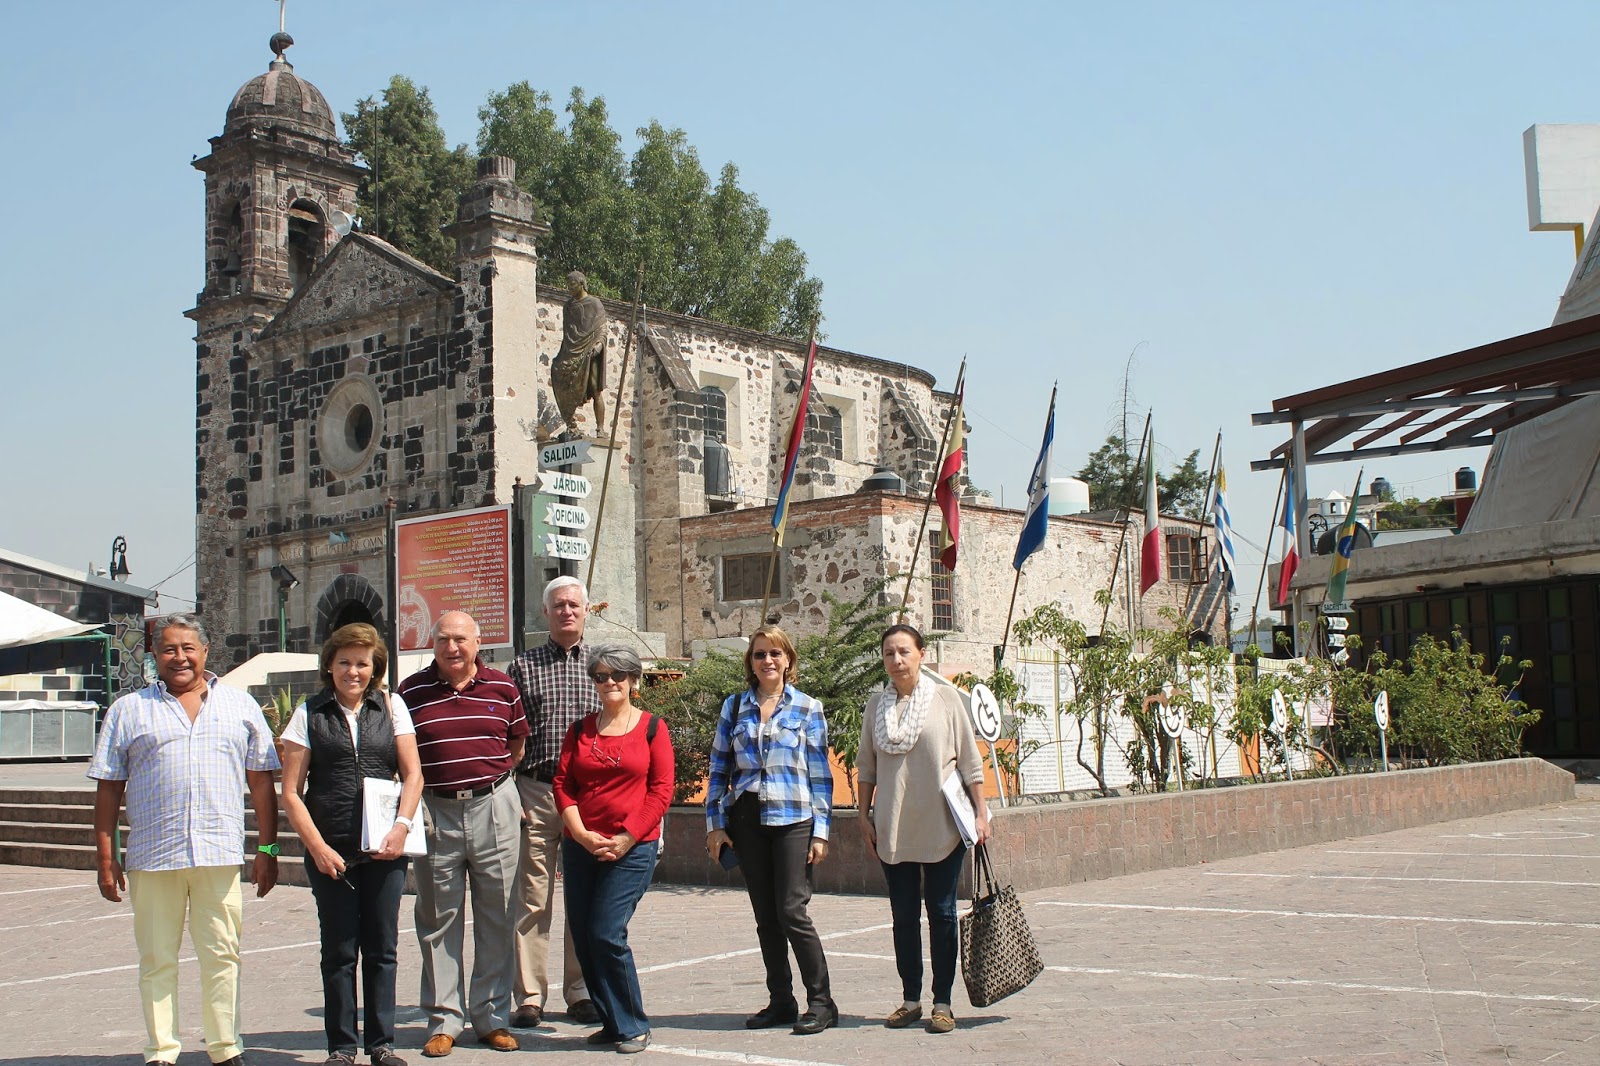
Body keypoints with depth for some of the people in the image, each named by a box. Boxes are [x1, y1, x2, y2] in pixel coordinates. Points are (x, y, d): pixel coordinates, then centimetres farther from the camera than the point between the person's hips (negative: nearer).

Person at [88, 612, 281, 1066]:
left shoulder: (240, 706, 11)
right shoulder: (128, 710, 10)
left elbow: (261, 781, 10)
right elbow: (108, 787, 8)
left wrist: (267, 848, 5)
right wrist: (105, 857, 1)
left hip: (220, 854, 0)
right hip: (152, 855, 0)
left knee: (221, 955, 4)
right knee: (157, 960, 6)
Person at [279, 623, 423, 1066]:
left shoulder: (391, 707, 8)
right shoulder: (310, 713, 4)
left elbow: (412, 775, 5)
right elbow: (291, 792, 2)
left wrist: (401, 826, -10)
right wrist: (317, 847, -7)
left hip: (385, 849, 1)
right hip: (330, 851, -1)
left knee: (382, 949, 5)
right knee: (339, 951, 4)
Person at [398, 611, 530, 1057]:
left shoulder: (502, 688, 4)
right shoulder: (411, 691, 2)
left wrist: (489, 777, 11)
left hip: (493, 808, 1)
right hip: (435, 812, -1)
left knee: (496, 919, 6)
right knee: (438, 920, 5)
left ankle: (493, 1016, 17)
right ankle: (444, 1020, 15)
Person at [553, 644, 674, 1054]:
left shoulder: (651, 728, 1)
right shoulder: (581, 729, 11)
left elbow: (661, 790, -4)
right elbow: (562, 783, 6)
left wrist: (626, 839, -11)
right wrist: (582, 834, -8)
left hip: (632, 848, -5)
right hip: (581, 847, 5)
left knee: (606, 934, -13)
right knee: (582, 937, 4)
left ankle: (632, 1025, 3)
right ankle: (612, 1022, 19)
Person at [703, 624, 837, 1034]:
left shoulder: (808, 708, 3)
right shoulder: (734, 706, 9)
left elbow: (820, 773, 2)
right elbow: (719, 768, 11)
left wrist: (820, 830, -4)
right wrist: (715, 824, 5)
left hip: (792, 820, -3)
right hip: (747, 821, 3)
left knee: (792, 911, -9)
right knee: (765, 916, 7)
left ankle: (821, 1002, 1)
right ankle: (780, 1001, 17)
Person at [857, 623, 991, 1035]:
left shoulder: (945, 698, -1)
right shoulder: (876, 706, 6)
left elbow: (970, 759, 0)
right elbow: (865, 766, 11)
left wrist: (981, 812, -3)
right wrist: (864, 816, 6)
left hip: (942, 825, -3)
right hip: (893, 828, 3)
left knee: (941, 912, 3)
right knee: (903, 915, 8)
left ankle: (942, 1002, 10)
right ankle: (910, 999, 17)